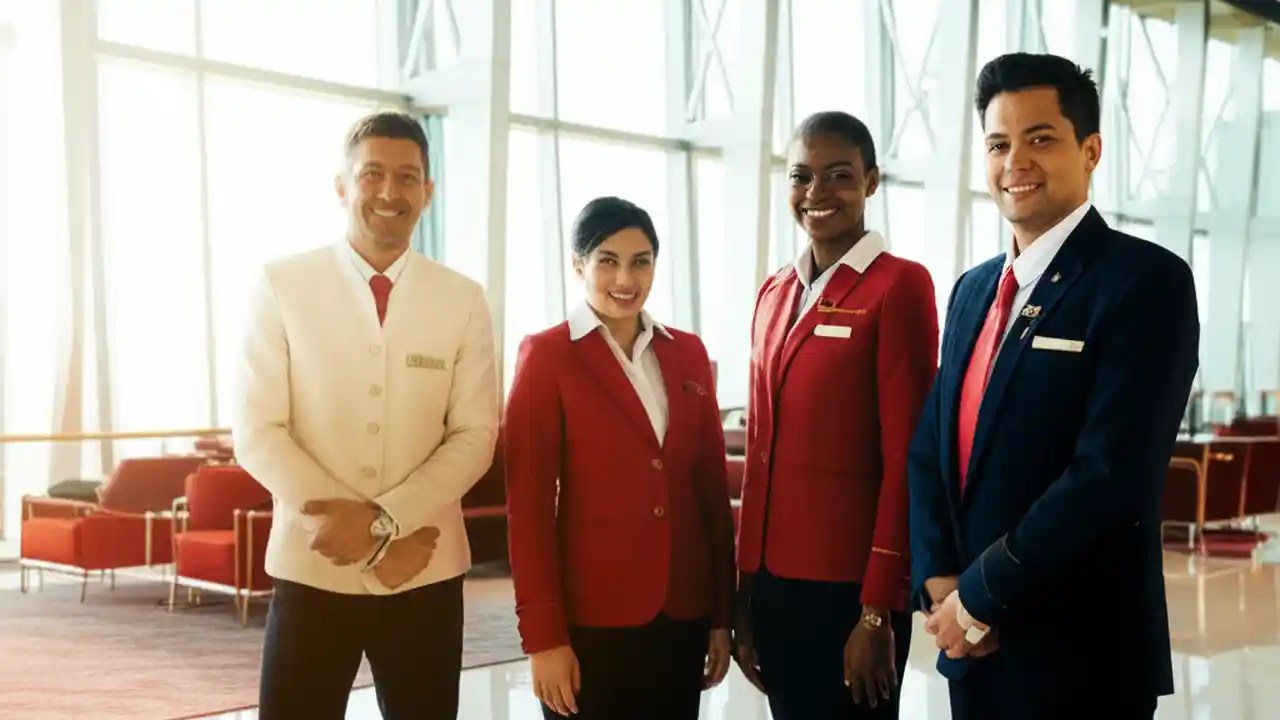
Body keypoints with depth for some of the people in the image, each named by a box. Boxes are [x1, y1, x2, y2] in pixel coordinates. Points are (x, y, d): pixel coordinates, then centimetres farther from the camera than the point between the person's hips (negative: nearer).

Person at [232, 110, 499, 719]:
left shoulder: (463, 299, 3)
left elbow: (474, 437, 1)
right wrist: (383, 538, -12)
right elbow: (256, 434, -6)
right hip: (311, 569, -1)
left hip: (427, 574, 2)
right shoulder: (281, 286, -2)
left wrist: (383, 518, -14)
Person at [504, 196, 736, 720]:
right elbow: (528, 505, -8)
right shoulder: (547, 356, -5)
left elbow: (712, 487, 10)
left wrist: (723, 613, 7)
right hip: (590, 616, -4)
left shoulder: (687, 353, 9)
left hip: (683, 612, 4)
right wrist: (543, 634, -11)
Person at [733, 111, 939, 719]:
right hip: (774, 578, 6)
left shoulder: (899, 285, -9)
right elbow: (760, 451, 11)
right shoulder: (775, 292, 11)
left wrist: (878, 609, -14)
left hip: (851, 584, -6)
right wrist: (744, 590, 10)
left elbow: (905, 458, -12)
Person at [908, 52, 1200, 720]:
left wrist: (981, 595, -15)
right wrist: (939, 580, -6)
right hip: (971, 645, 6)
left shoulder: (1146, 279, -12)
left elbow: (1113, 471, -21)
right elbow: (930, 448, 10)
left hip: (1077, 653, -6)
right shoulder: (973, 288, 11)